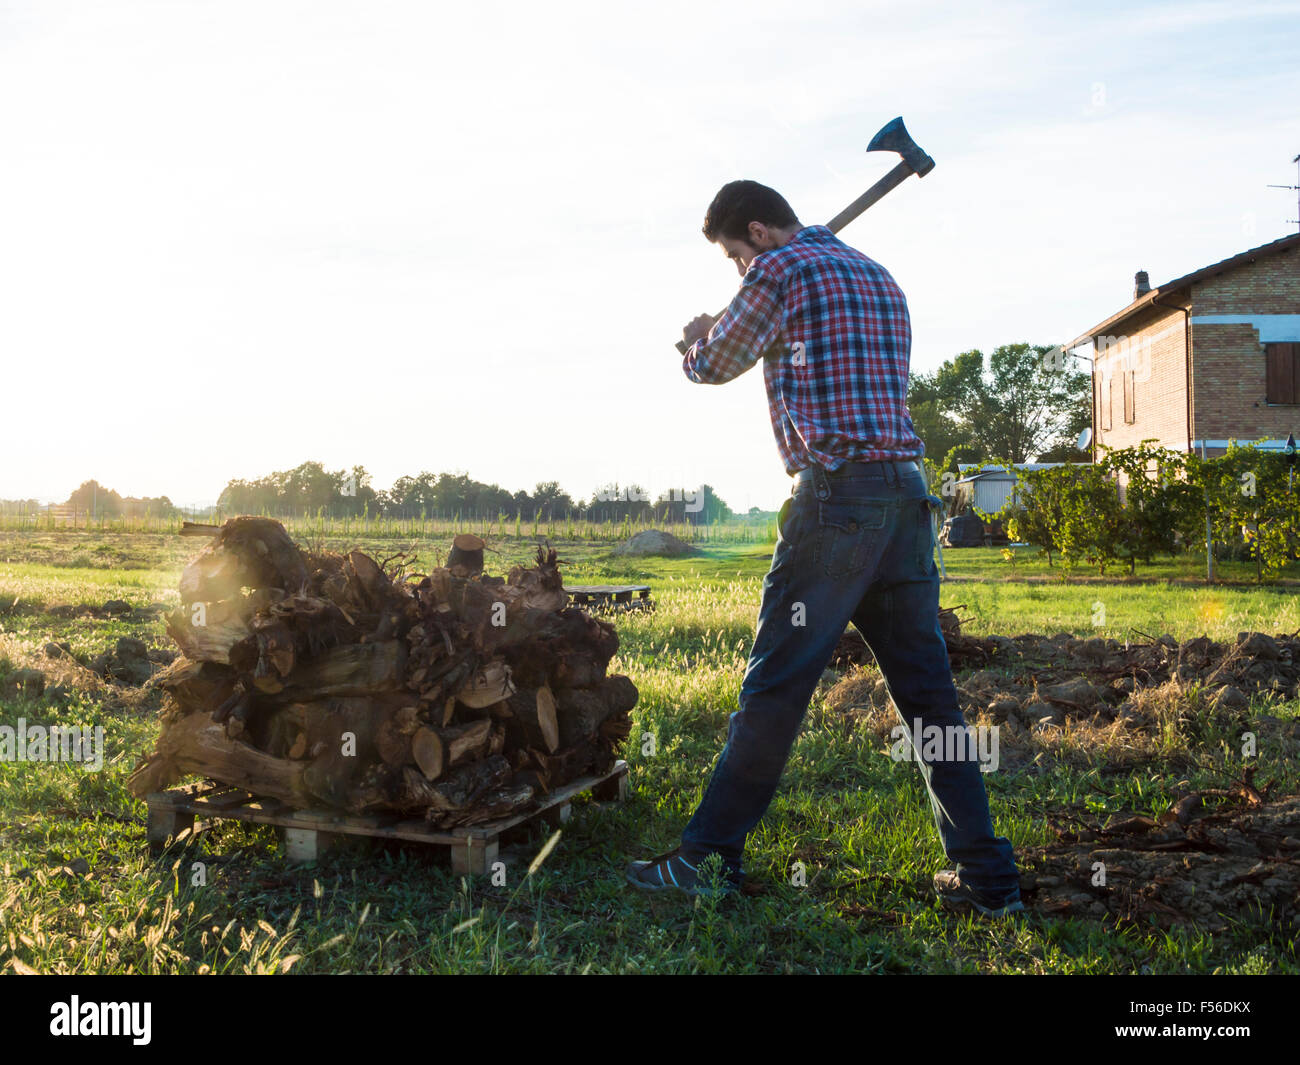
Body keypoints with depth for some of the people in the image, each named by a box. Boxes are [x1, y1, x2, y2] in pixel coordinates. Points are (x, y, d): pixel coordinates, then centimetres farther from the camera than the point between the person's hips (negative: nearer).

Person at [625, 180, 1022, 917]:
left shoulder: (782, 269, -1)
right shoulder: (878, 277, 23)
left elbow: (715, 365, 8)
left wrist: (699, 337, 32)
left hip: (838, 492, -7)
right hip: (909, 495, 8)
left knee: (777, 683, -3)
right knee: (929, 692, 8)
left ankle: (710, 857, 6)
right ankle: (986, 876, 11)